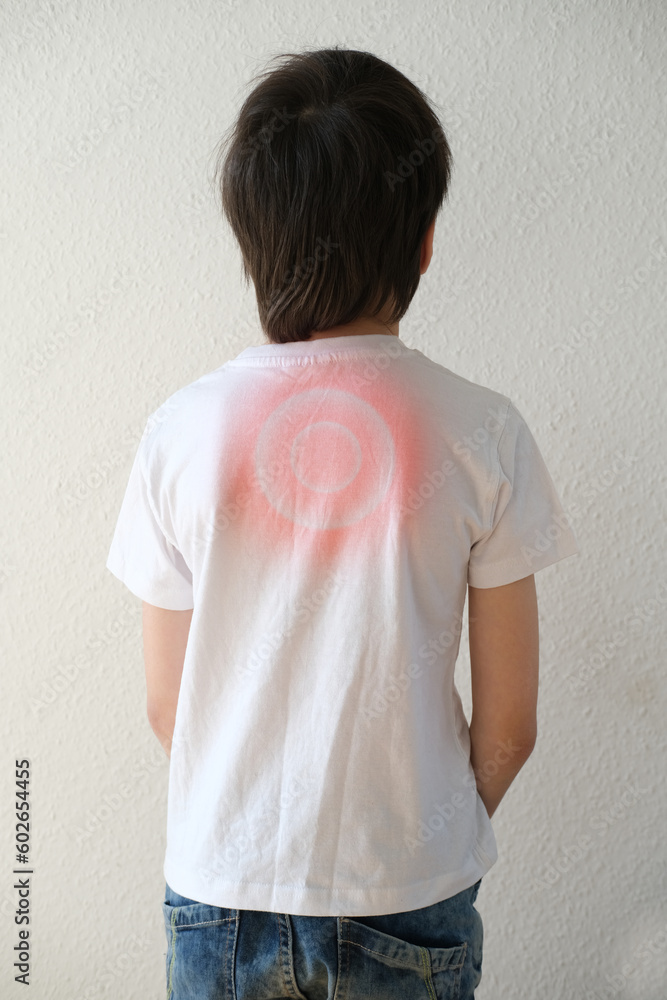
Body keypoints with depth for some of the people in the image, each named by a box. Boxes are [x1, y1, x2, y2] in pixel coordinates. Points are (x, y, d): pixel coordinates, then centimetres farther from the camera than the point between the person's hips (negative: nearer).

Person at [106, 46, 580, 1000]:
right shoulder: (482, 433, -15)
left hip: (221, 891, 1)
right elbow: (509, 725, -8)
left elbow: (166, 706, -3)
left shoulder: (182, 431, -13)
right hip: (412, 892, 0)